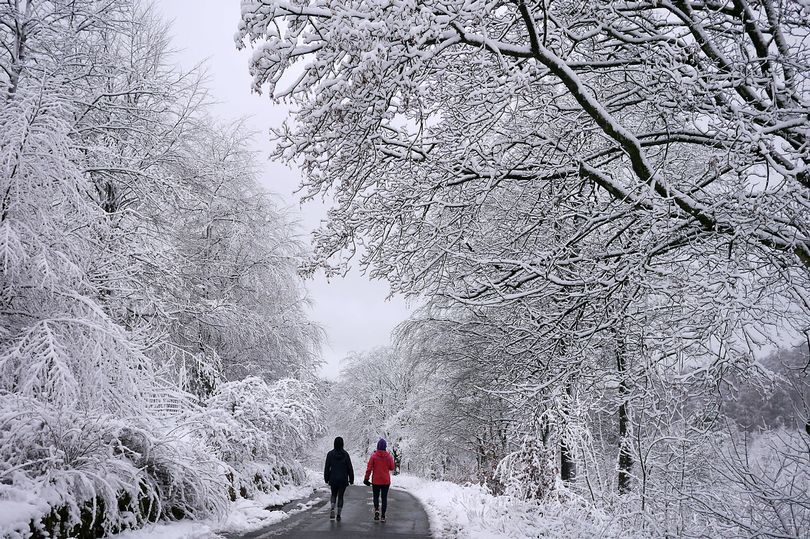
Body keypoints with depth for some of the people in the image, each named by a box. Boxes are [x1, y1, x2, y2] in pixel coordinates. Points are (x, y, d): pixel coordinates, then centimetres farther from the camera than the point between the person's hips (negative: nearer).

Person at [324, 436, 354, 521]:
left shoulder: (330, 454, -6)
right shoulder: (345, 454, -7)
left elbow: (327, 467, -1)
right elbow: (350, 468, -3)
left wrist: (326, 479, 10)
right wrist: (351, 479, 6)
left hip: (333, 479, 1)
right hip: (343, 479, -1)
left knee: (334, 495, 18)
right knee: (340, 496, 10)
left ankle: (332, 509, -5)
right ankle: (338, 515, 8)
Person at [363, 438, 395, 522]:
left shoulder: (374, 456, -9)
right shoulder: (388, 456, -6)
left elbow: (369, 468, -9)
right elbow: (392, 468, 3)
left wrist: (366, 478, -1)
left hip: (376, 481, -1)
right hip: (386, 481, 1)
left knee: (376, 496, 15)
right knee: (384, 498, 9)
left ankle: (376, 510, -9)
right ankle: (383, 516, 7)